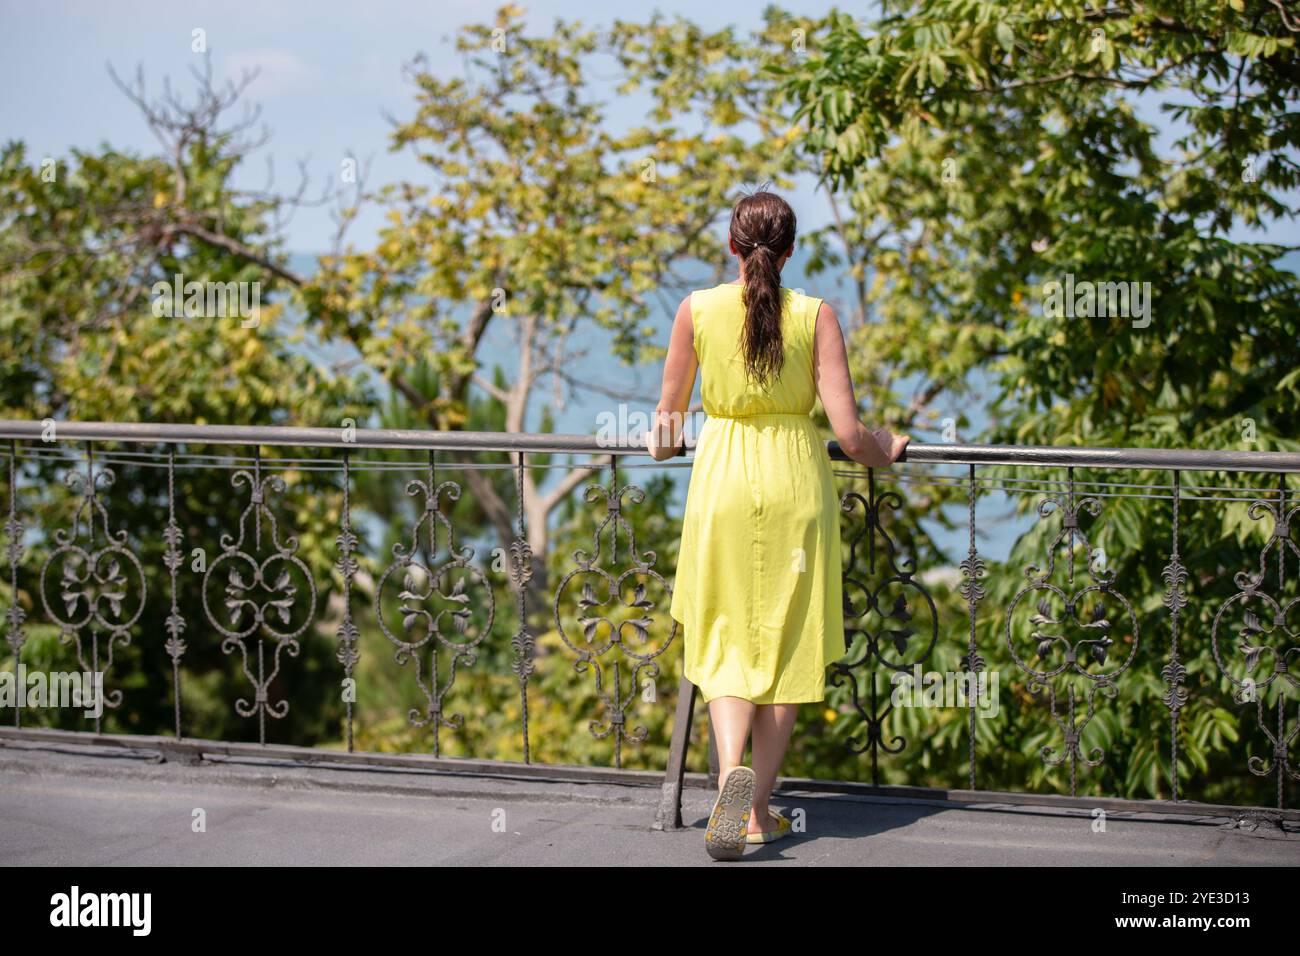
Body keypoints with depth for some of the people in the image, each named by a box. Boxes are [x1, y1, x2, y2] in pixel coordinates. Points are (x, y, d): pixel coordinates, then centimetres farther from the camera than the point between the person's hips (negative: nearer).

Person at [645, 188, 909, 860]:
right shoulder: (815, 316, -5)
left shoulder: (697, 309, -2)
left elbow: (667, 419, 8)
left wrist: (662, 444, 31)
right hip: (795, 482, 0)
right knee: (785, 648, 11)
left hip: (721, 480, 0)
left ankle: (733, 772, -17)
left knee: (725, 643, 9)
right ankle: (756, 808, 13)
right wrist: (886, 451, 14)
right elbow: (849, 432, -8)